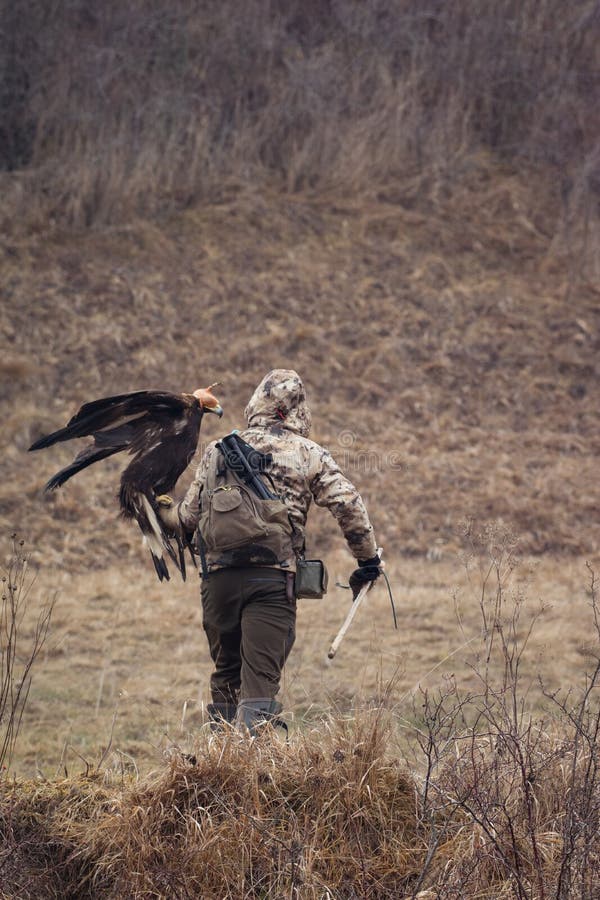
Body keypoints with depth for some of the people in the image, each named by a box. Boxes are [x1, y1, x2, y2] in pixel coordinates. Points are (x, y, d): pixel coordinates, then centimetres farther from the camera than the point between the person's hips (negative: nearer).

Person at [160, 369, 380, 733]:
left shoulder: (218, 451, 12)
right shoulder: (311, 455, 5)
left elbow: (191, 515, 17)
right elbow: (350, 506, -3)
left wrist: (163, 514, 38)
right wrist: (368, 557, 8)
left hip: (220, 574, 3)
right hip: (274, 576, -3)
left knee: (226, 675, 17)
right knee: (261, 678, -6)